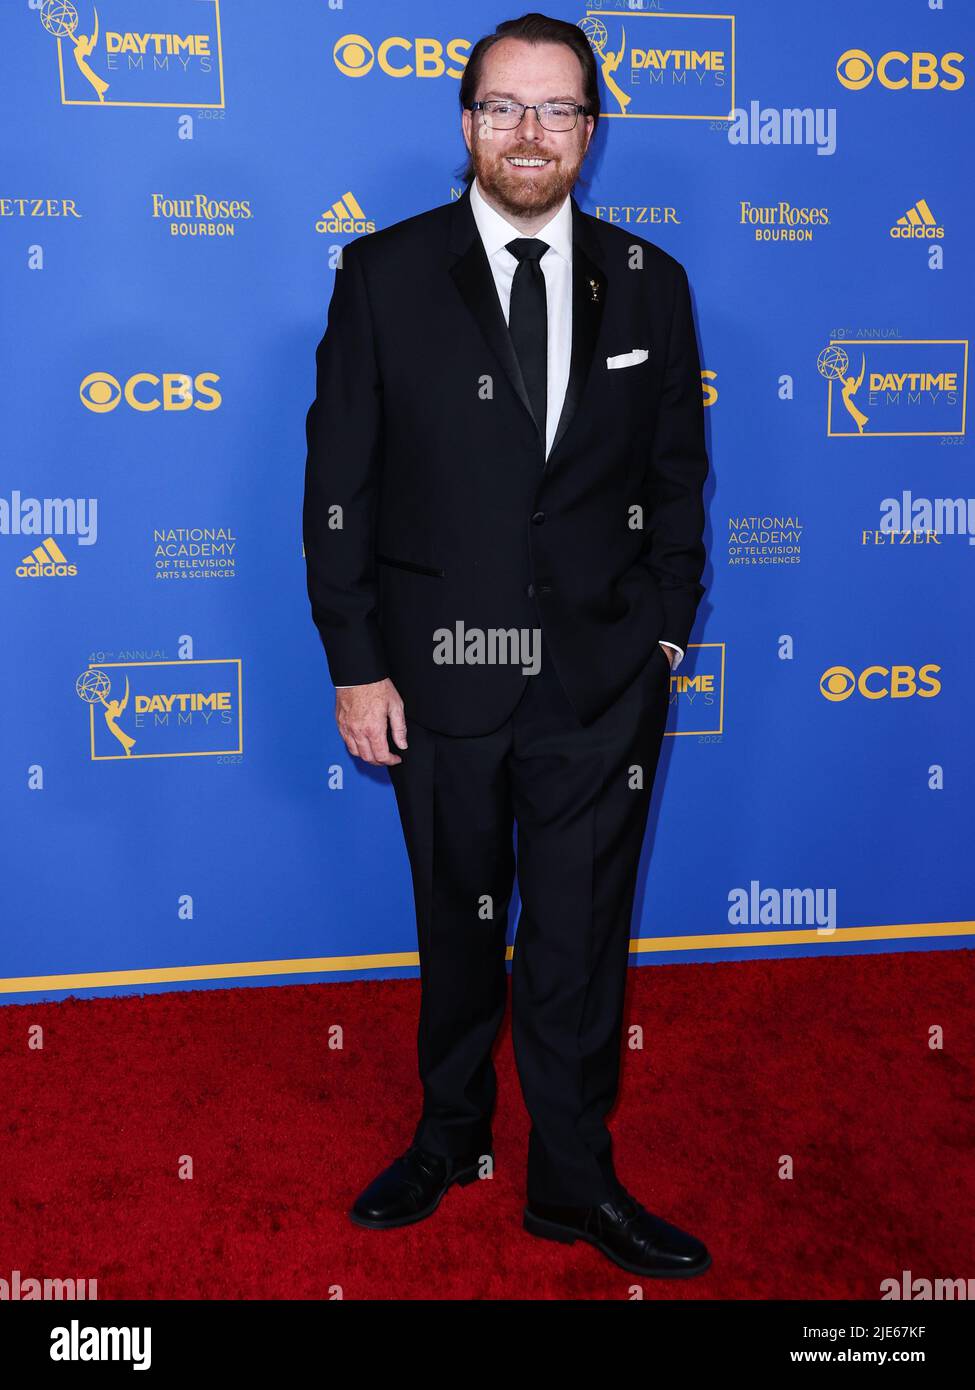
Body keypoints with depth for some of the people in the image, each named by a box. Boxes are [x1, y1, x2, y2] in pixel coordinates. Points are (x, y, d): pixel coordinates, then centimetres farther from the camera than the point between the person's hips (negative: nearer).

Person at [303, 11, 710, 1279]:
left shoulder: (649, 285, 4)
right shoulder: (385, 274, -2)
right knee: (457, 927, 16)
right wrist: (356, 663, -6)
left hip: (602, 679, 1)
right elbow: (339, 486, -3)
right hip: (441, 670, 0)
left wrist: (665, 632, 3)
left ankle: (575, 1181, 26)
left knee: (580, 940, 8)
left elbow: (676, 477, 9)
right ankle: (450, 1138, 38)